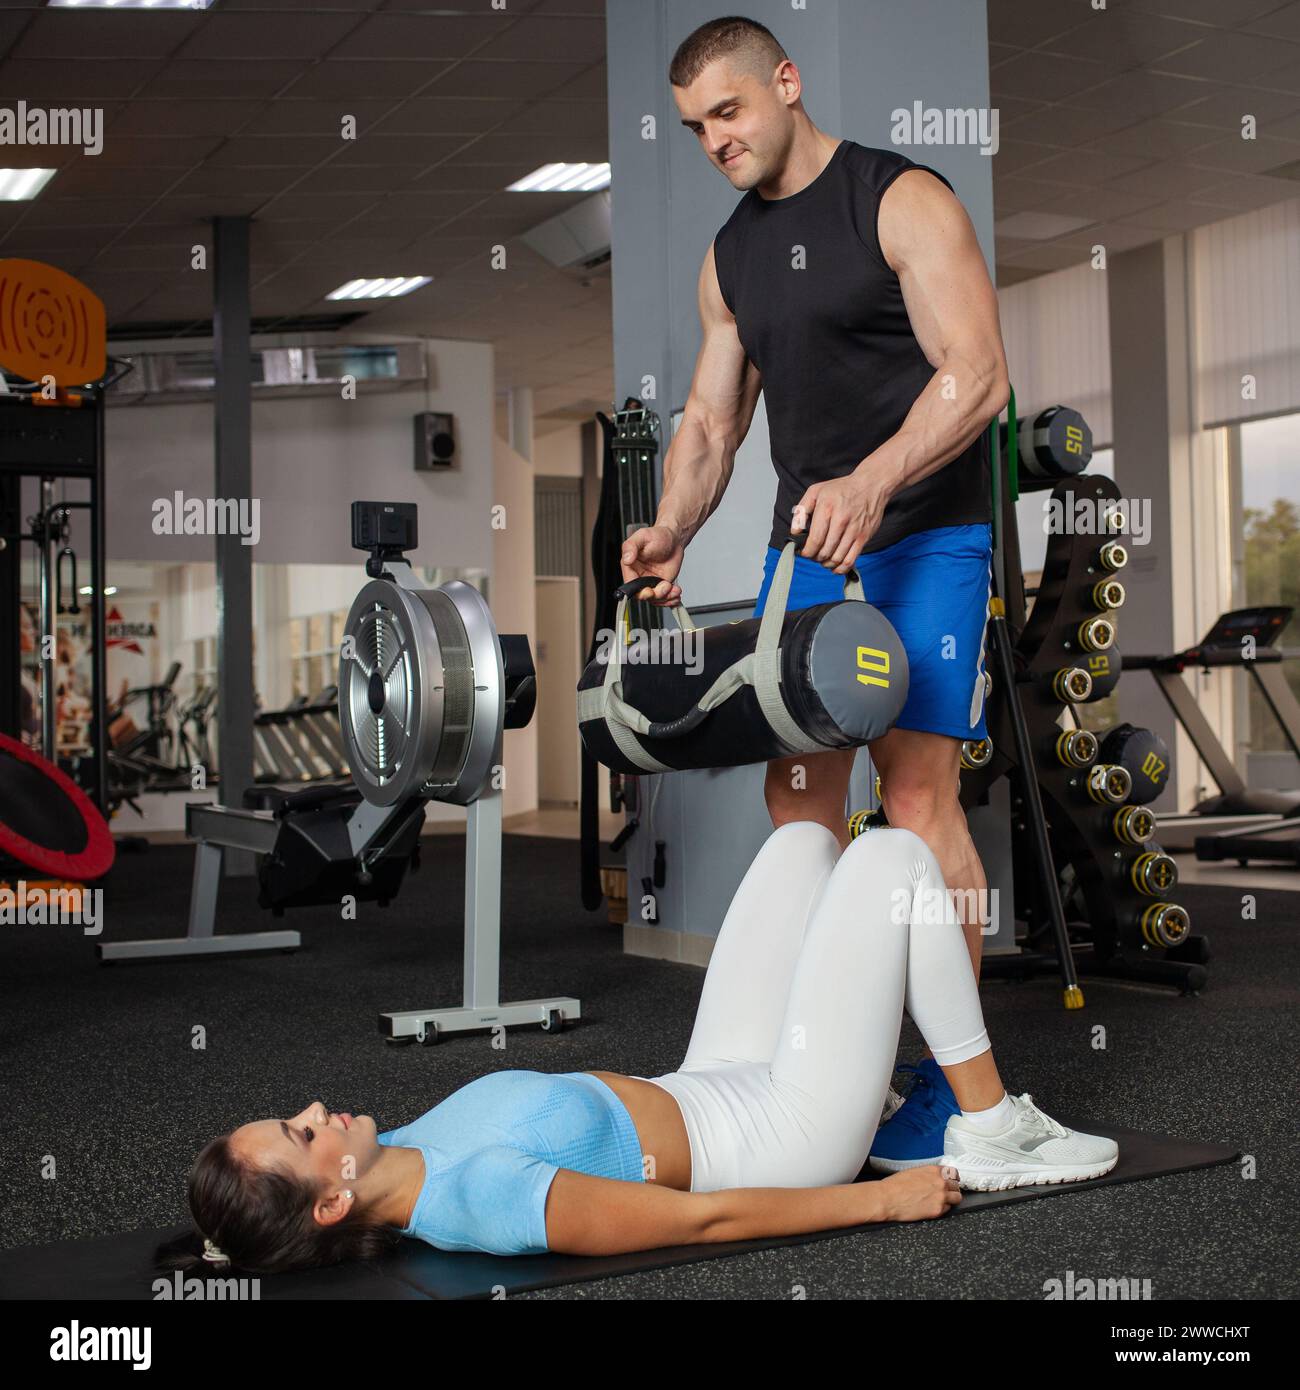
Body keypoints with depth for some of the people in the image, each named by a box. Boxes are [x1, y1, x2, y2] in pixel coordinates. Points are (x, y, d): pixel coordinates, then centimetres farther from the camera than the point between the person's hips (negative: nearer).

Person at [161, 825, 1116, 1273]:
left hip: (712, 1087, 8)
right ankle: (991, 1131, 8)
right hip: (791, 1132, -8)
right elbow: (707, 1218, -29)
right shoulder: (488, 1200, -36)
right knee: (896, 854, -6)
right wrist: (885, 1200, -20)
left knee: (805, 838, 14)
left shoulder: (401, 1161, -9)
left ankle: (878, 1065, 31)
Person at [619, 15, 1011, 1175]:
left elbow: (976, 375, -17)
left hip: (924, 540, -7)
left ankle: (953, 1083, -1)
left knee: (917, 791, -10)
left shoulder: (902, 201, -7)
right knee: (797, 790, 3)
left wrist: (870, 483, -31)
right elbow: (712, 417, 16)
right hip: (805, 548, 7)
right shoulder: (731, 255, 15)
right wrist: (671, 533, -2)